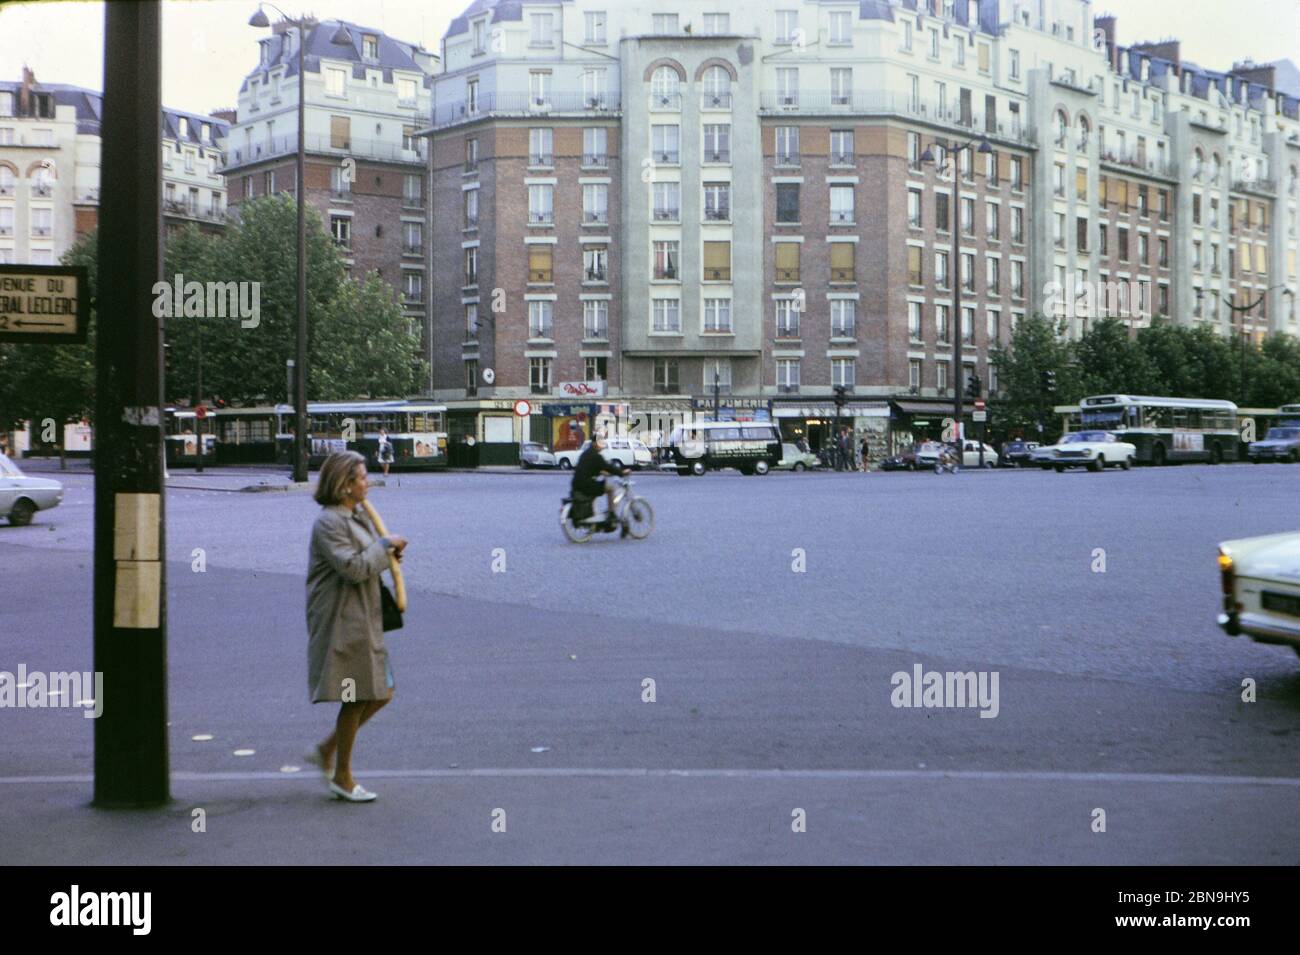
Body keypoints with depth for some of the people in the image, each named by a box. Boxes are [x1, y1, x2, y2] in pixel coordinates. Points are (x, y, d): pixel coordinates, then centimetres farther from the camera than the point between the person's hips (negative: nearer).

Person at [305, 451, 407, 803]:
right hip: (341, 622, -10)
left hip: (364, 621, 10)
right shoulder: (328, 522, -16)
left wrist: (389, 551, 6)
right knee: (357, 698, -3)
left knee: (380, 693, 11)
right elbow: (354, 567, -24)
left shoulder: (356, 516, 15)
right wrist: (385, 544, -13)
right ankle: (342, 777, 11)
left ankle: (326, 751, 22)